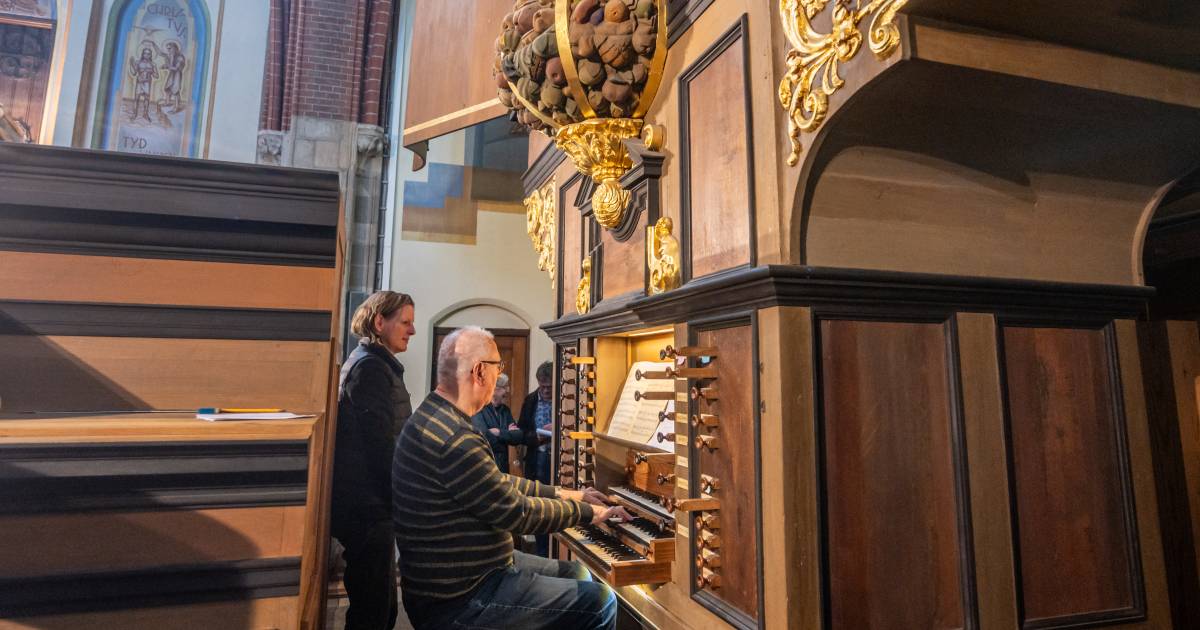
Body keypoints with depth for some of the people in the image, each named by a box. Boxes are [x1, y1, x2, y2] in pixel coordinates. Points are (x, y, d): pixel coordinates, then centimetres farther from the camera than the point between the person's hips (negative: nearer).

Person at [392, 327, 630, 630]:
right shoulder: (454, 440, -29)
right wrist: (590, 512, -8)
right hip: (457, 600, -10)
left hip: (453, 572, 10)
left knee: (576, 573, 18)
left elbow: (499, 483, 12)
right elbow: (518, 512, -22)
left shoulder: (435, 418, 5)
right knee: (599, 602, -8)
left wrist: (565, 494, 12)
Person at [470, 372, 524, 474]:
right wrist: (508, 433, -6)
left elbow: (520, 437, 1)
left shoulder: (505, 410, 9)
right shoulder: (478, 409, -13)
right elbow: (487, 440, -21)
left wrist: (500, 433, -13)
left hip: (502, 467, 6)